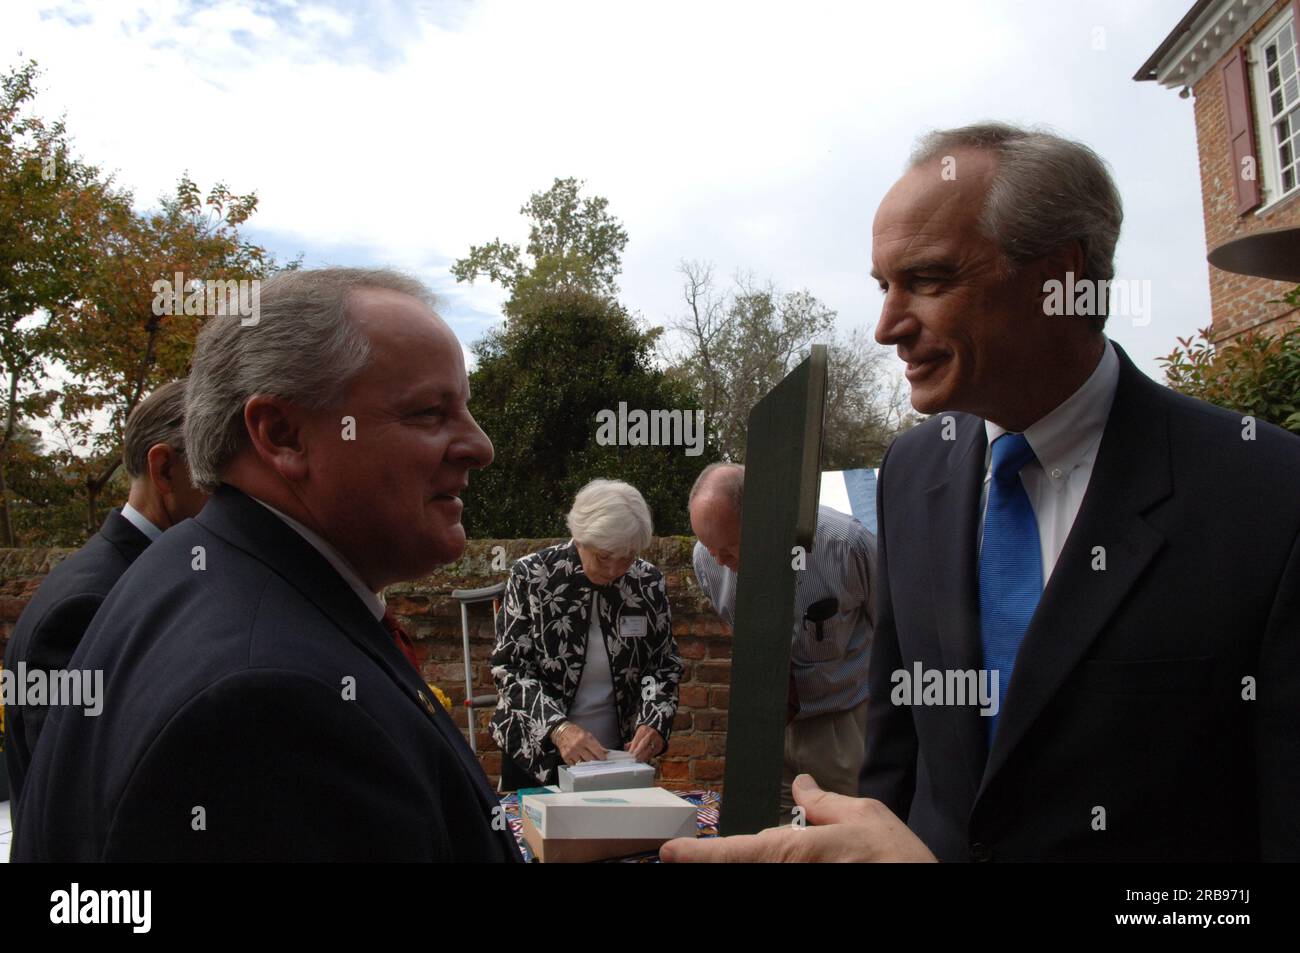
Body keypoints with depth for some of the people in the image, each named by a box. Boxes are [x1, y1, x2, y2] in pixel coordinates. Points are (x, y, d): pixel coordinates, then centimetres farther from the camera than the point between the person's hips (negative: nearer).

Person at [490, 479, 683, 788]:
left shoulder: (649, 582, -6)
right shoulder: (530, 576, -14)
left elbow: (665, 666, 2)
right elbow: (508, 668, -14)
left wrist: (654, 722, -16)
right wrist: (558, 728, -27)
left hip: (620, 753, 2)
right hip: (537, 757, -2)